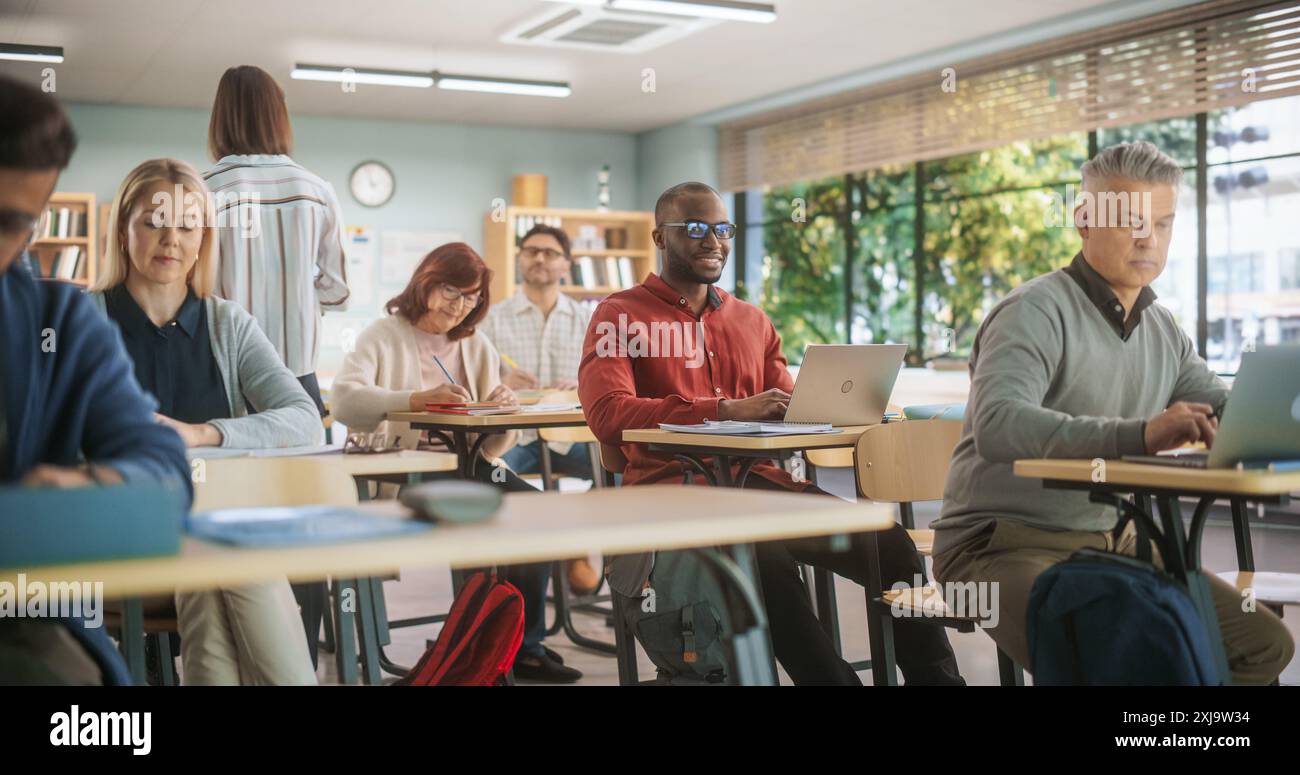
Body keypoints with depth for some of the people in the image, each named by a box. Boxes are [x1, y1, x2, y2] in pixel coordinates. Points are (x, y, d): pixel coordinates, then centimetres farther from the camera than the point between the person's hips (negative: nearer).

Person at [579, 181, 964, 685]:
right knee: (764, 557, -36)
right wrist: (727, 409, -20)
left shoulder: (752, 321, 23)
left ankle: (936, 676, -4)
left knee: (887, 541, -16)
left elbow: (786, 405, 19)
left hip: (754, 478, 5)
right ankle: (834, 677, -23)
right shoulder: (621, 316, 4)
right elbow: (606, 413, -12)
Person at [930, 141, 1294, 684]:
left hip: (1110, 543, 8)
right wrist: (1138, 435, -43)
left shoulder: (1164, 332, 12)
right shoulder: (1038, 312, -15)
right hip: (1004, 544, -8)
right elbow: (996, 426, -32)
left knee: (1263, 644, 3)